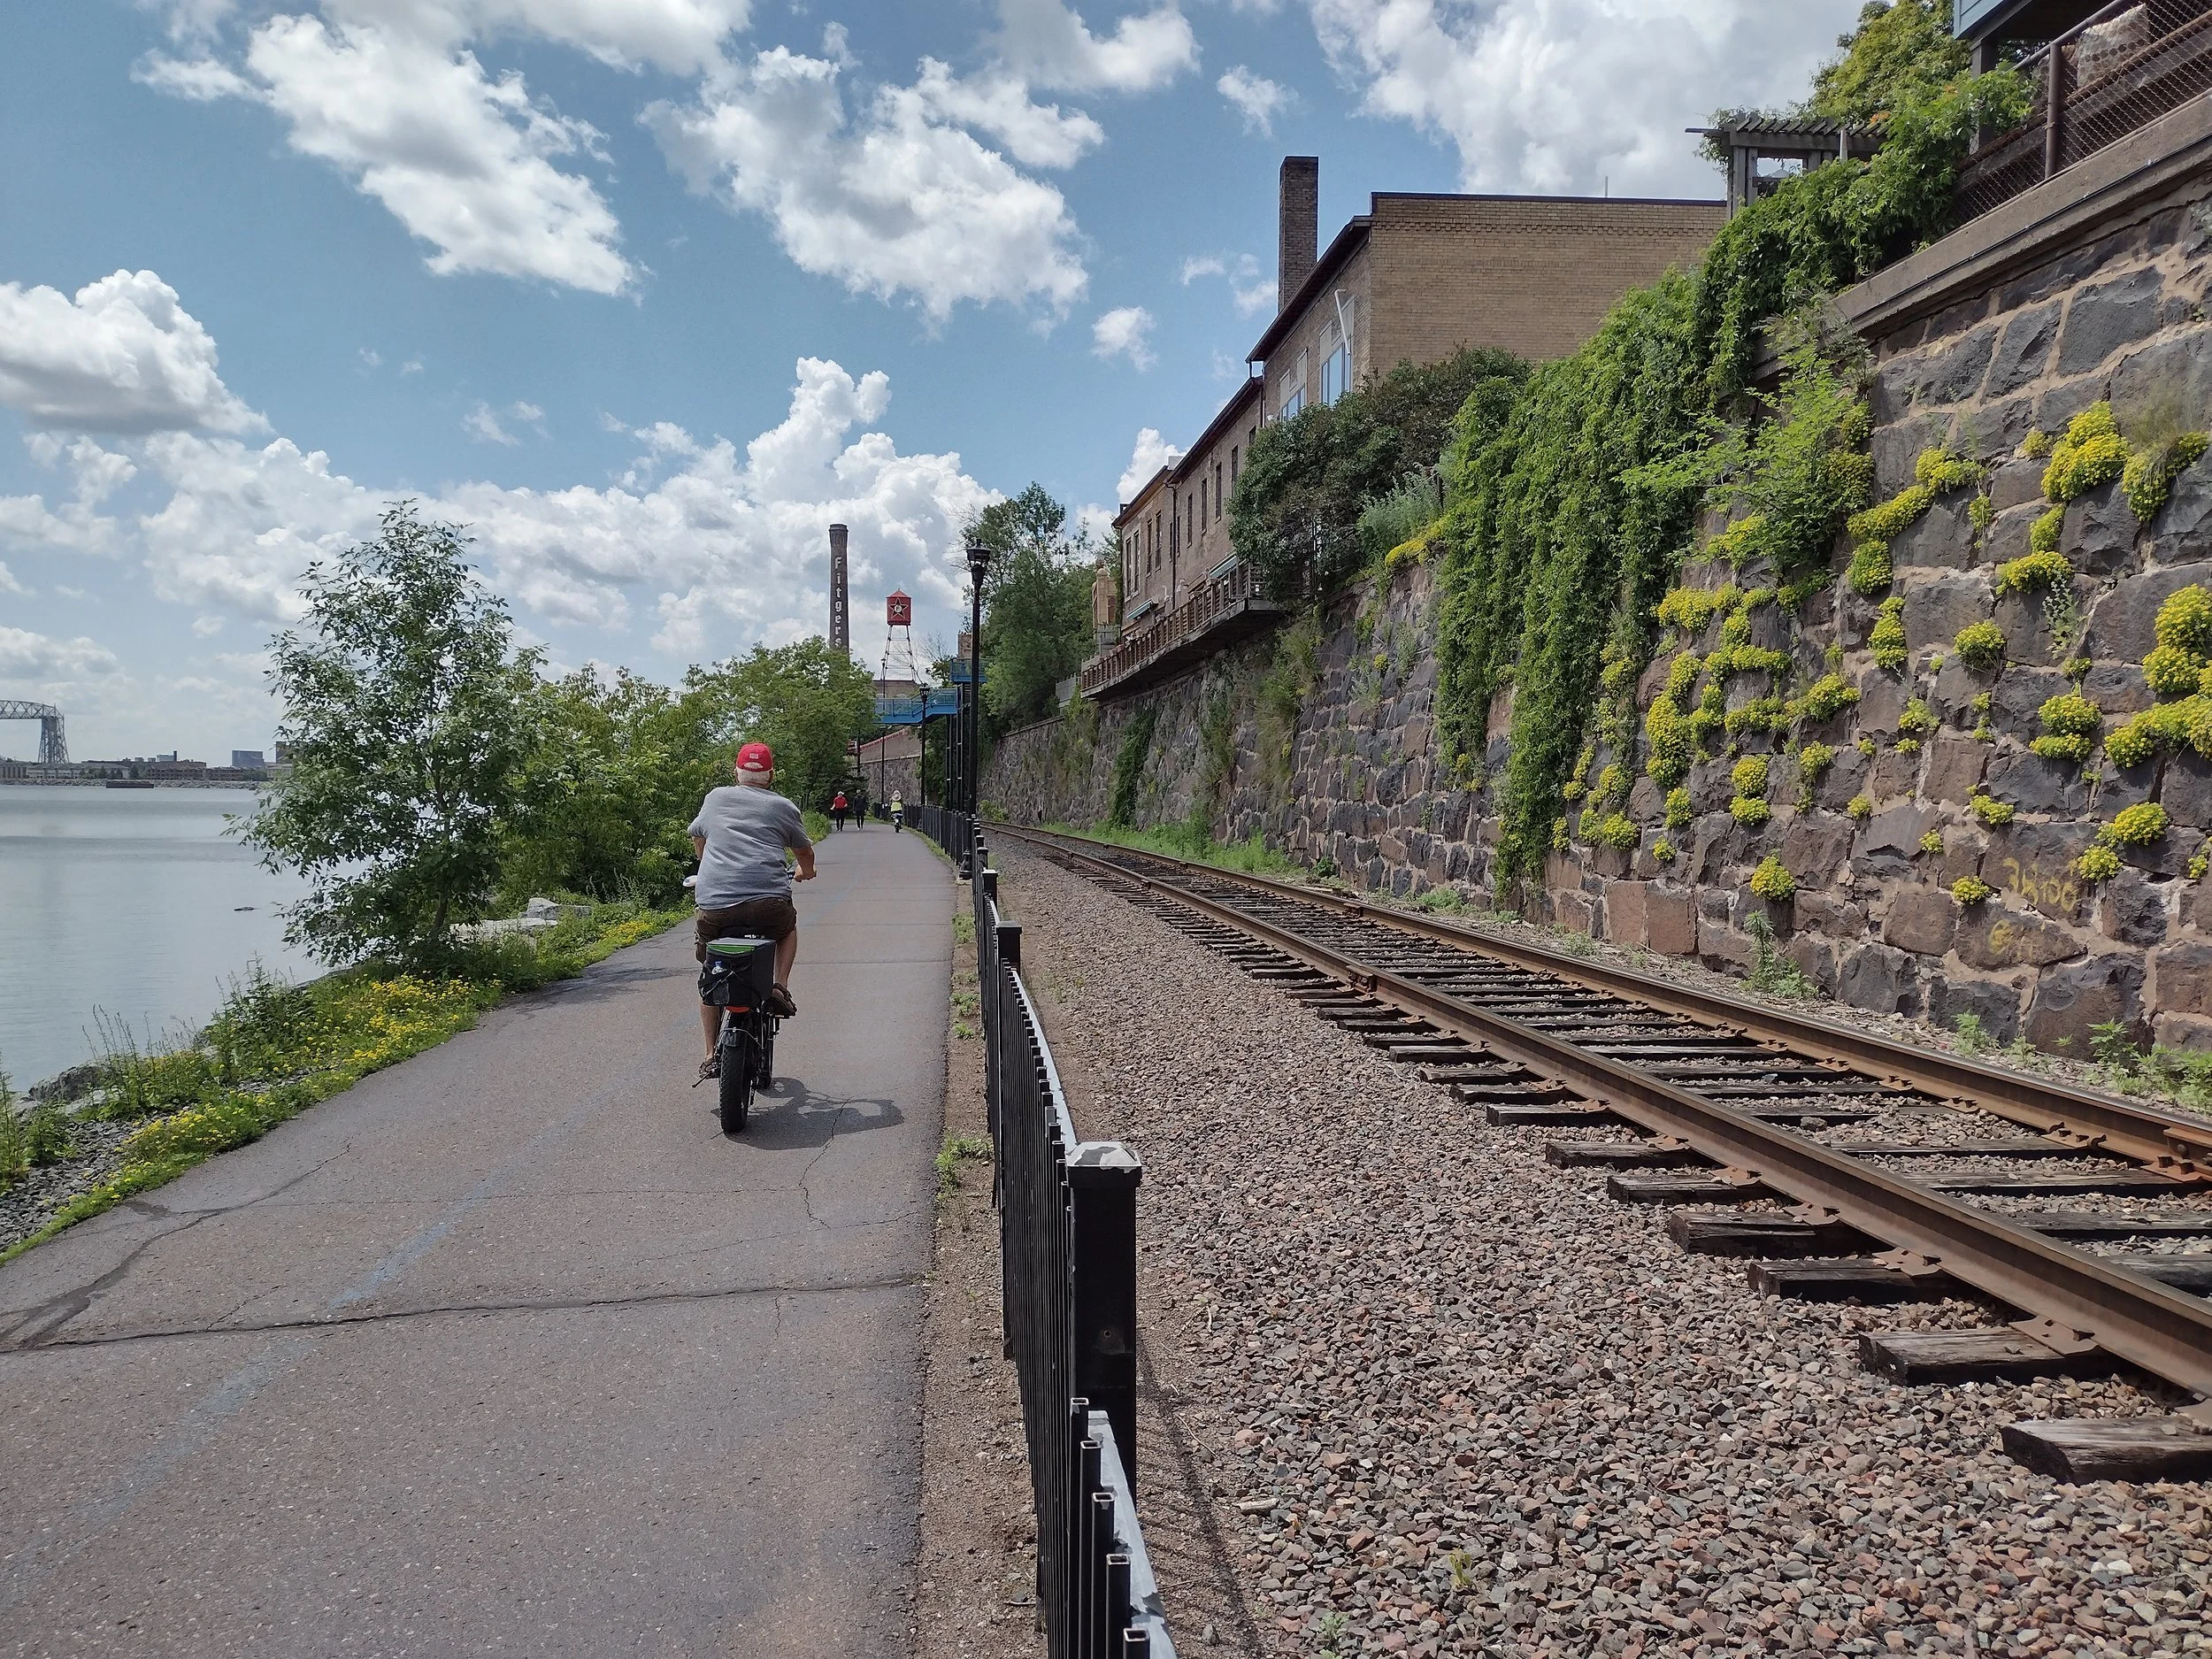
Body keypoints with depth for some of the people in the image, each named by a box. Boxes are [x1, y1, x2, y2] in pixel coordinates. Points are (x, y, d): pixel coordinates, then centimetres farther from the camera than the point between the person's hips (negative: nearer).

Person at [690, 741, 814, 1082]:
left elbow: (697, 840, 34)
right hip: (769, 903, -1)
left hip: (714, 904, 2)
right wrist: (805, 872, 49)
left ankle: (712, 1054, 16)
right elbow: (804, 852, 26)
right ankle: (780, 988, 14)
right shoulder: (782, 807, 12)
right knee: (789, 926, 33)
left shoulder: (715, 798, 17)